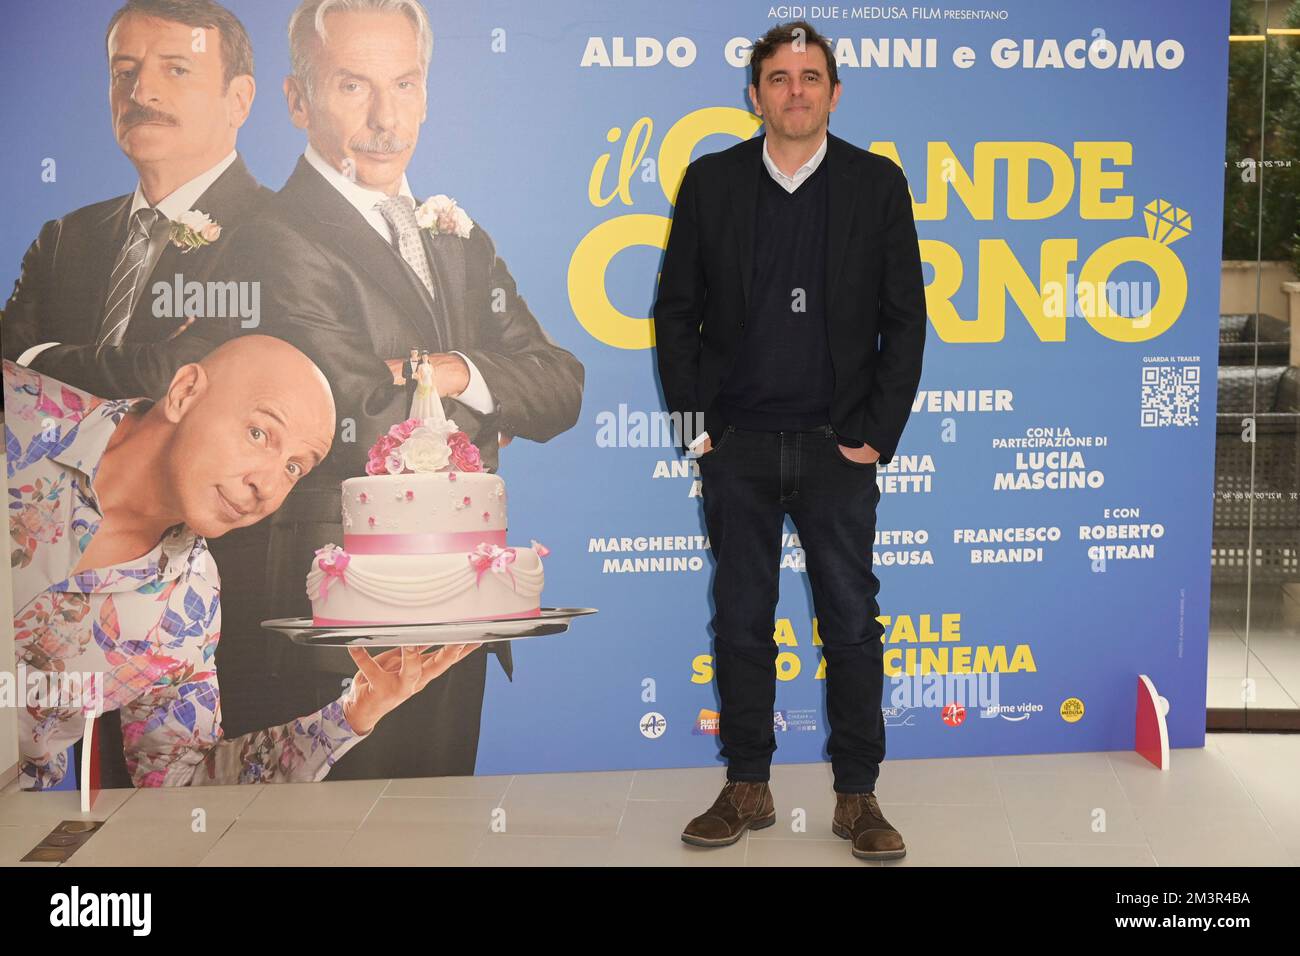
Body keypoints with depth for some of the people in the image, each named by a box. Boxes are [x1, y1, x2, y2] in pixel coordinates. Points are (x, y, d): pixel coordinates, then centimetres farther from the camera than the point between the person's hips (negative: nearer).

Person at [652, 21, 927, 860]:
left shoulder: (878, 184, 2)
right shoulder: (710, 182, 4)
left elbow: (904, 319, 1)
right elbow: (677, 309, 6)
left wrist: (877, 435, -4)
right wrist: (693, 419, -1)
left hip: (836, 445, -1)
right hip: (737, 446, 1)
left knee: (853, 624, 4)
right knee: (742, 623, 8)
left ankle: (858, 796, 17)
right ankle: (747, 790, 21)